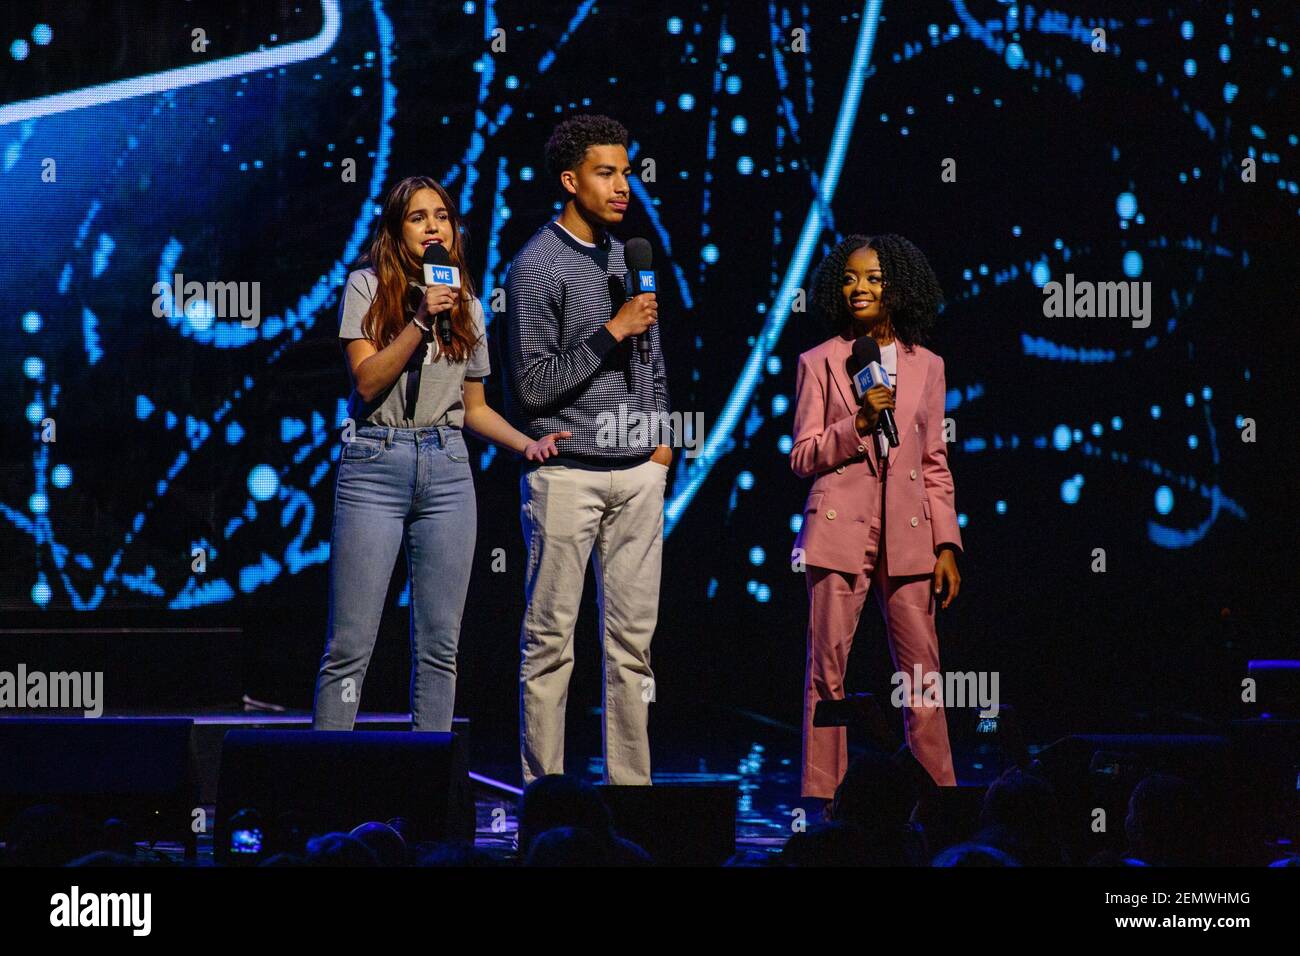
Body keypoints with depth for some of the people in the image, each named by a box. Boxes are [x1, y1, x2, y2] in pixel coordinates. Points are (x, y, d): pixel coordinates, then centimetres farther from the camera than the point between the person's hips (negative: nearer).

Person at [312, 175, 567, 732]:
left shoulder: (466, 304, 14)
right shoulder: (368, 288, 1)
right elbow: (367, 382, -10)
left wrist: (527, 444, 2)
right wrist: (421, 321, -17)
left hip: (447, 471, 4)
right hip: (375, 464, -4)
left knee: (439, 644, 4)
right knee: (351, 644, -6)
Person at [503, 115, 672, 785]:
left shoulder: (629, 259, 13)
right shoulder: (537, 267, -8)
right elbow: (533, 385, -13)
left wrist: (661, 439, 11)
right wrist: (612, 331, -14)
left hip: (638, 473, 6)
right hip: (566, 473, -6)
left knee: (634, 637, 6)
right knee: (550, 640, -2)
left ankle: (631, 777, 10)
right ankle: (542, 781, 1)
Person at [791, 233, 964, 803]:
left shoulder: (926, 366, 12)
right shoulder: (819, 362, 5)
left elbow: (935, 465, 13)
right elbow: (802, 457, 2)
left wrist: (947, 545, 6)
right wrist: (858, 423, -13)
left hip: (907, 535, 2)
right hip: (840, 531, -2)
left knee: (922, 675, 1)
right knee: (828, 670, -3)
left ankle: (938, 794, 7)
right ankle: (820, 798, 1)